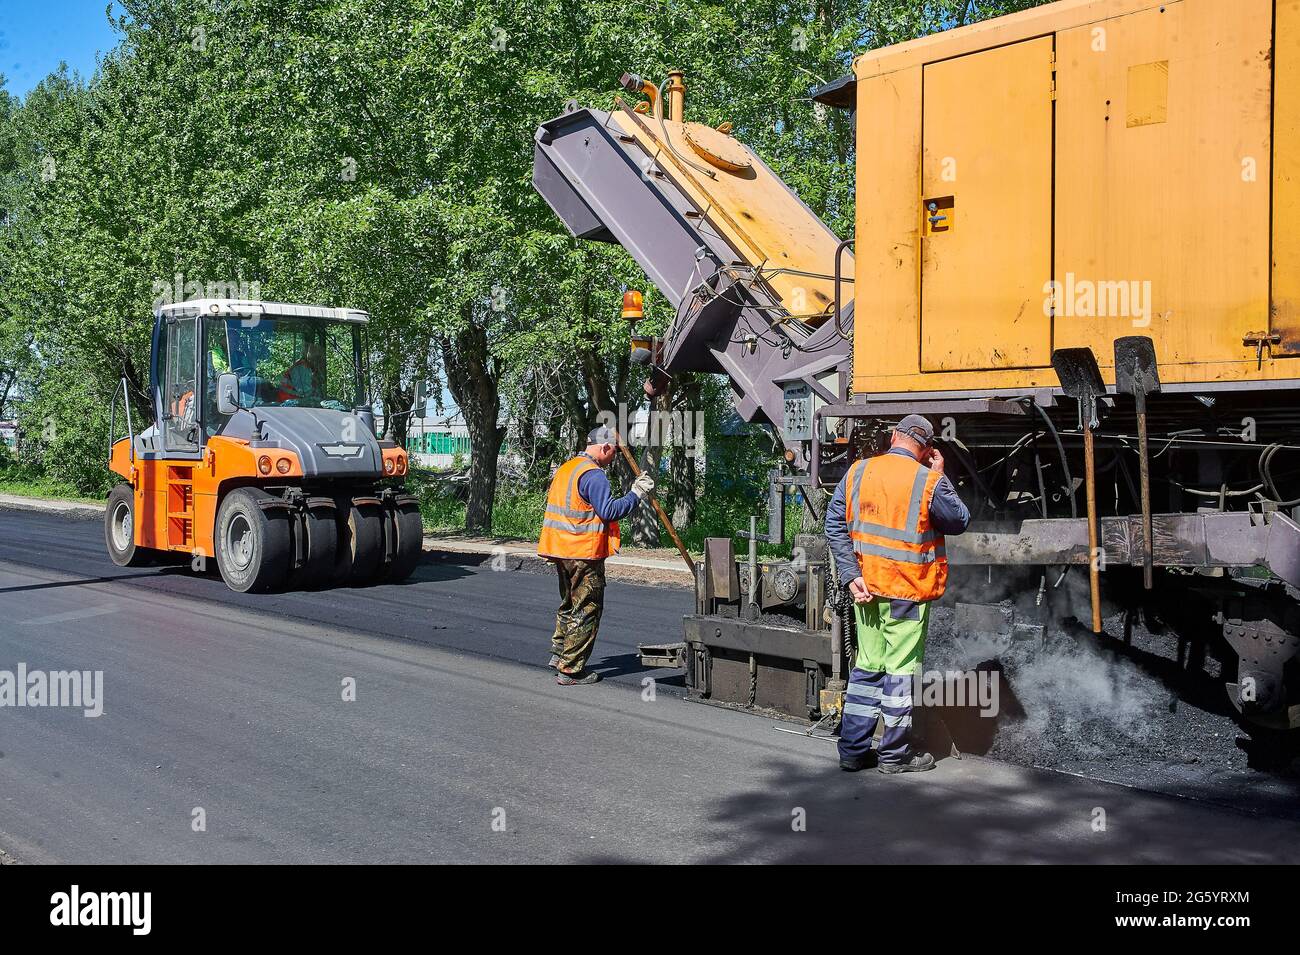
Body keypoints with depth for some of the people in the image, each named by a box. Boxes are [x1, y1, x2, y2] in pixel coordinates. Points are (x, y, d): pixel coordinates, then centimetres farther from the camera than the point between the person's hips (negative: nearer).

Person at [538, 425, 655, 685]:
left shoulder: (565, 468, 14)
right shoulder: (593, 474, -16)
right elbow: (608, 510, -22)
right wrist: (635, 494, -15)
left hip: (562, 550, 9)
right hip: (584, 554, -9)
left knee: (569, 605, 23)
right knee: (586, 611, -2)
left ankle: (559, 654, 29)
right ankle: (570, 670, -1)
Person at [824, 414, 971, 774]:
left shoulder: (857, 472, 0)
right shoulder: (929, 482, -12)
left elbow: (835, 527, -2)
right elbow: (960, 522, 4)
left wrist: (852, 576, -2)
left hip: (866, 587, 4)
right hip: (908, 591, -4)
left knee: (867, 666, 14)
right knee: (901, 668, 6)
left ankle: (852, 749, 18)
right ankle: (895, 754, 15)